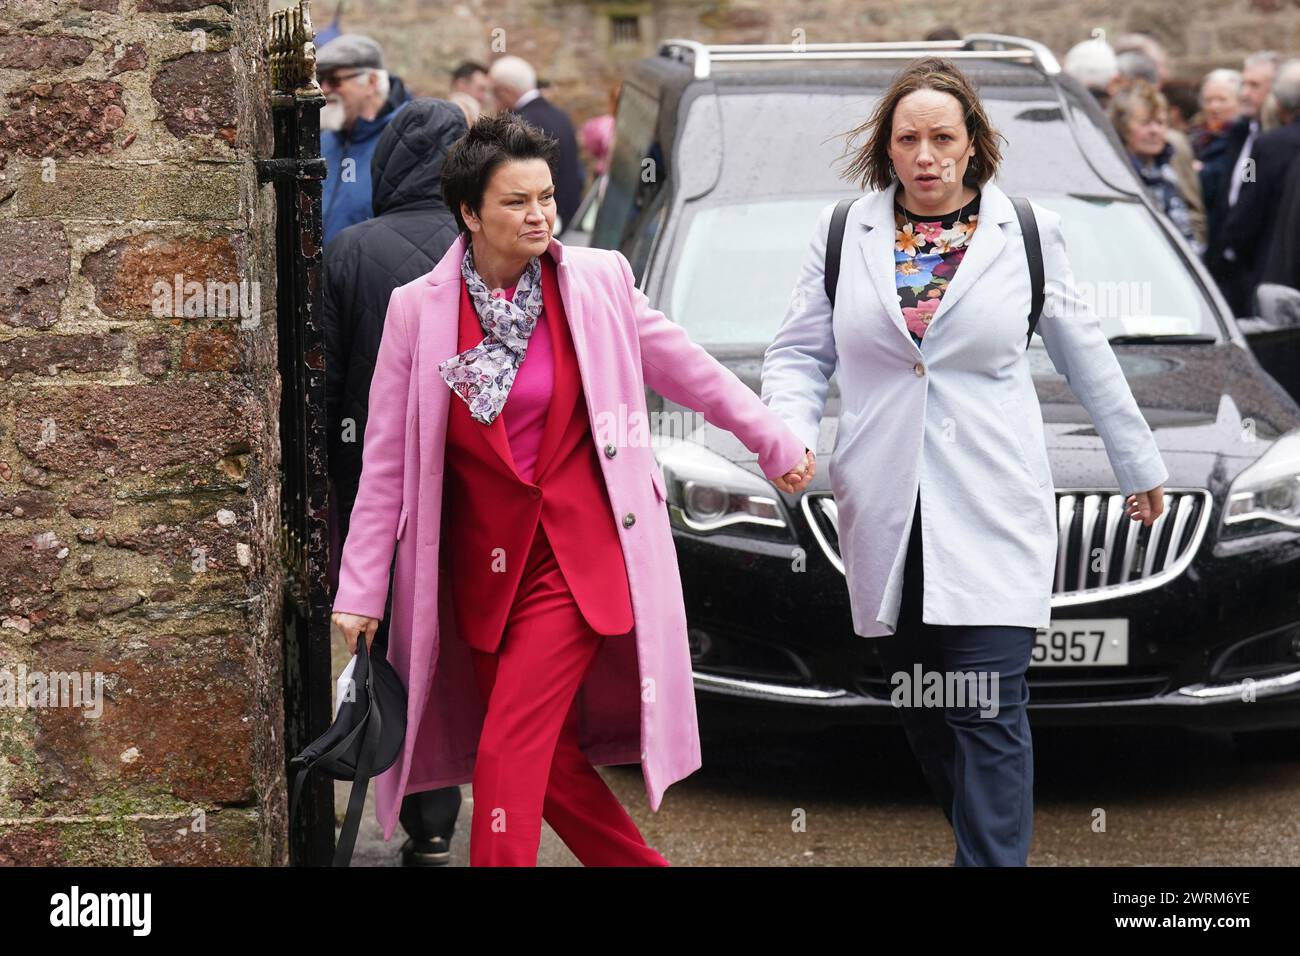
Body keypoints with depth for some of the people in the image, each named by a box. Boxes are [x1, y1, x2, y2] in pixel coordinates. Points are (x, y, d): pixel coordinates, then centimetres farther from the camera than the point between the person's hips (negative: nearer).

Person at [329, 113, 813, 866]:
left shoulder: (598, 282, -3)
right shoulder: (418, 310, -3)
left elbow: (689, 370, 10)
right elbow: (387, 460, 1)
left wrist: (775, 444, 18)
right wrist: (361, 589, 0)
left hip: (577, 555, -2)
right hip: (483, 567, 2)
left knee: (508, 753, -13)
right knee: (551, 759, 7)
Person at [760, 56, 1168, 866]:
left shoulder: (1028, 235, 5)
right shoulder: (843, 235, 7)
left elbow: (1087, 358, 13)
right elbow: (801, 352, 10)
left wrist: (1140, 465, 19)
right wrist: (791, 434, -10)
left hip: (992, 516, -3)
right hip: (886, 516, 3)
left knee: (987, 712, -11)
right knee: (921, 712, 9)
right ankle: (991, 840, 25)